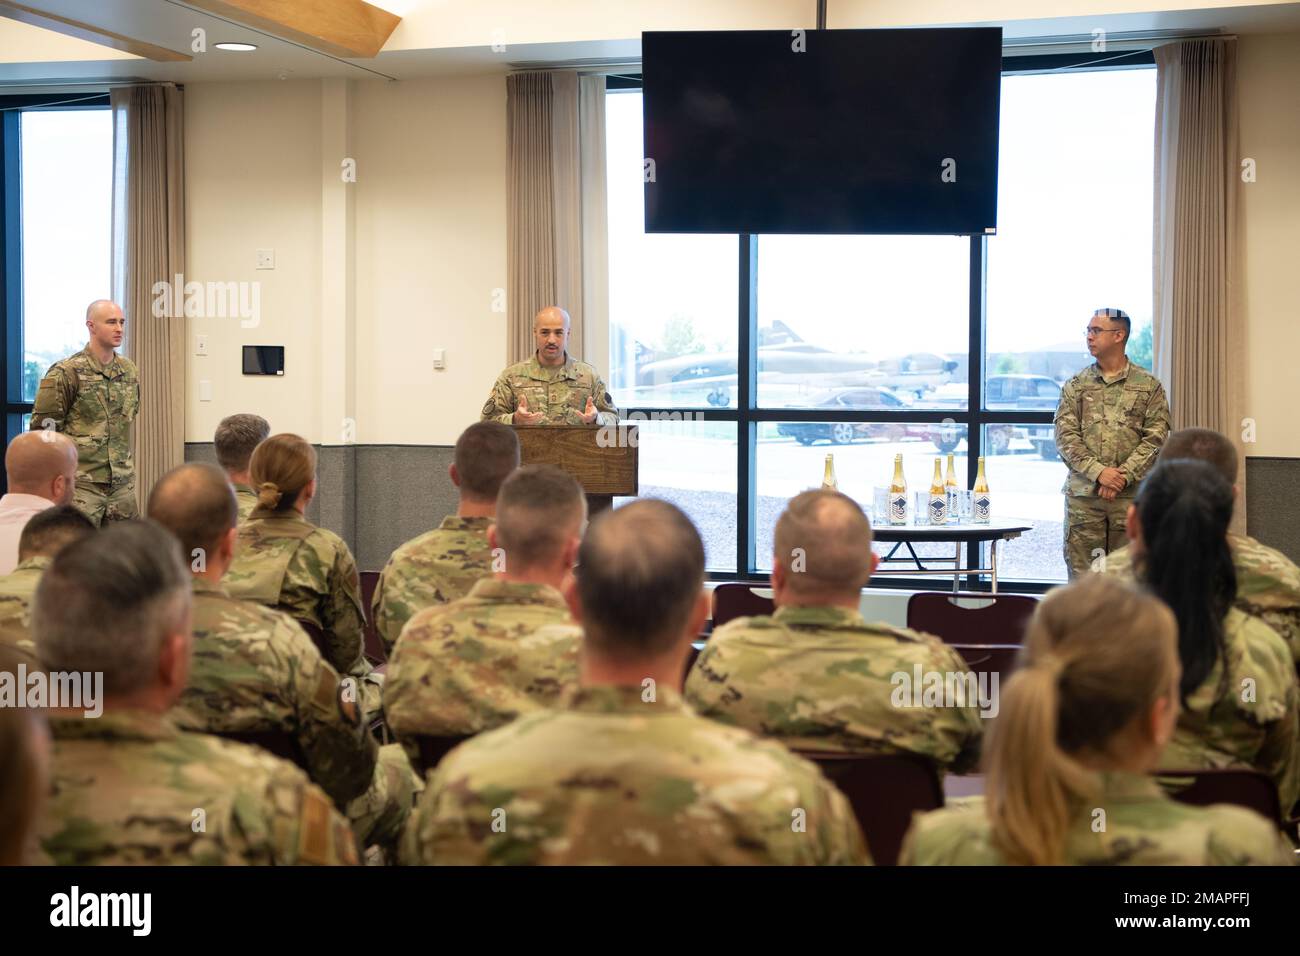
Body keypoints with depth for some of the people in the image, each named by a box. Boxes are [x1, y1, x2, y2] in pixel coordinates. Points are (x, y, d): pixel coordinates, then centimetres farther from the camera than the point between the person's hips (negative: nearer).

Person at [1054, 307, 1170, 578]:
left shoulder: (1149, 385, 6)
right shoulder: (1075, 386, 10)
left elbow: (1156, 437, -1)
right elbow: (1066, 437, 1)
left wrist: (1124, 475, -13)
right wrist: (1098, 471, -13)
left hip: (1131, 495, -1)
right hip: (1083, 494, 1)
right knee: (1082, 573, 1)